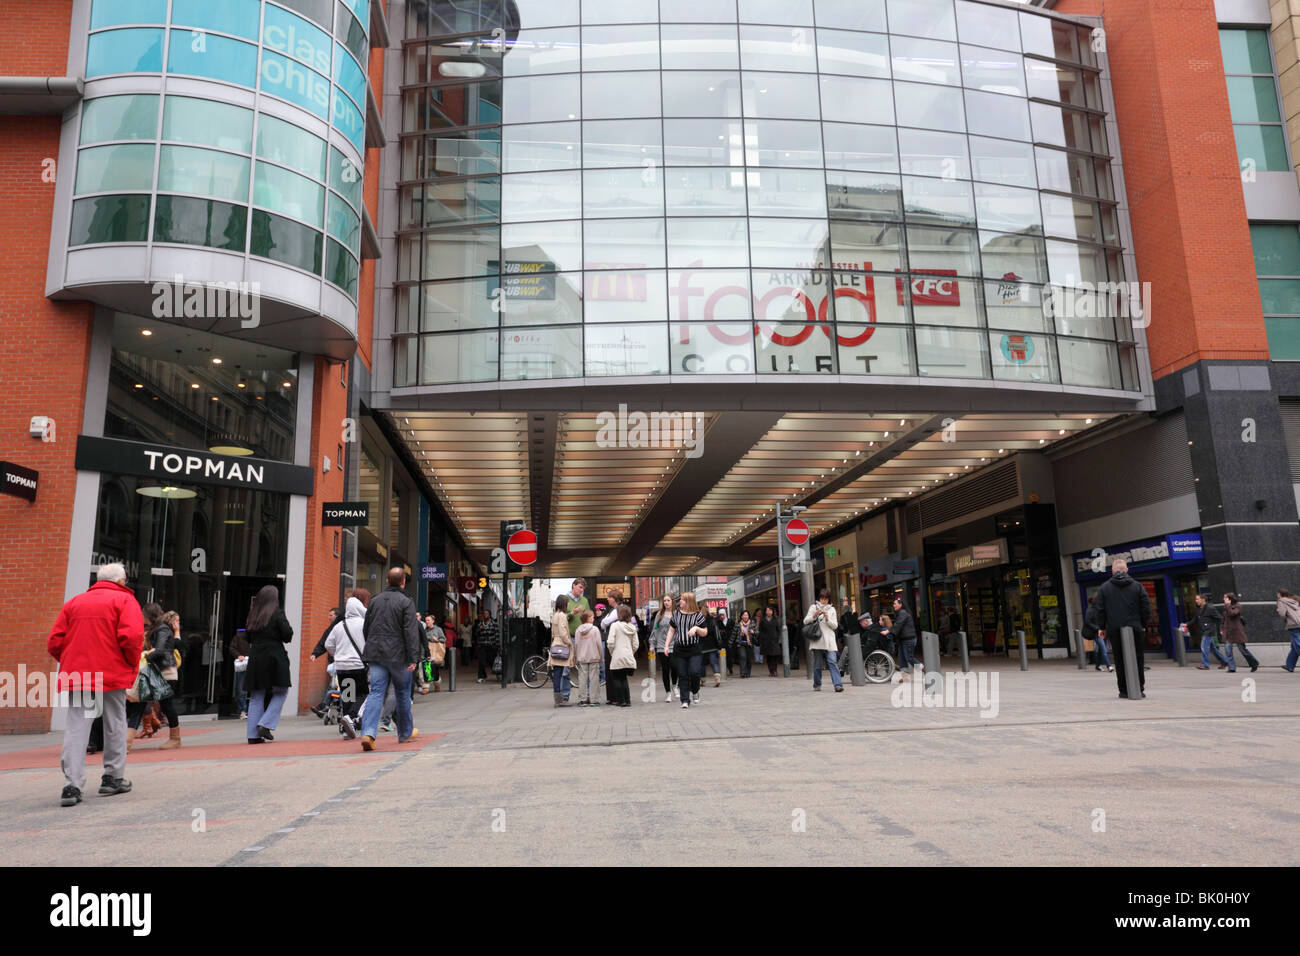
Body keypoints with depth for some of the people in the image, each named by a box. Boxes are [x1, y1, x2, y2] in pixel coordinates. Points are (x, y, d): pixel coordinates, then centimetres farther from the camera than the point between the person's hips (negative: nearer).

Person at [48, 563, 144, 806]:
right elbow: (131, 636, -14)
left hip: (75, 675, 3)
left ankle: (71, 785, -7)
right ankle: (113, 778, 18)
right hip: (112, 674, -3)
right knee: (115, 726, 10)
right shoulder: (125, 600, 0)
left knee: (76, 728, 2)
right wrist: (132, 667, -1)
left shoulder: (74, 603, 15)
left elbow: (54, 643, 9)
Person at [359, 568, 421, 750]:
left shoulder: (375, 600, 10)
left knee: (375, 692, -1)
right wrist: (413, 658, -16)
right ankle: (405, 733, 26)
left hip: (376, 654, 4)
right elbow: (411, 632, -15)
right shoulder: (406, 602, -8)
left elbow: (366, 629, 18)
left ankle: (368, 733, -19)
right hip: (398, 656, -4)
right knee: (403, 693, 12)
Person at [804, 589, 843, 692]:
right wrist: (814, 615, -11)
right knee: (817, 664, 3)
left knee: (833, 662, -12)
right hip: (817, 640, 0)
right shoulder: (813, 607, 11)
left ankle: (838, 685, -19)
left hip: (829, 641, 0)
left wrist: (827, 619, -10)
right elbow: (805, 621, 5)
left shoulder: (831, 609, 13)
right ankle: (817, 685, 16)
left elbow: (835, 626, 8)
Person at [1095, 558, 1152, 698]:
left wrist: (1102, 627, 9)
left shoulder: (1104, 588, 1)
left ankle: (1124, 690, 5)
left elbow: (1100, 610, 1)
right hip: (1135, 629, 0)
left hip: (1114, 630, 0)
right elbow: (1146, 608, 3)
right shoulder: (1137, 586, 3)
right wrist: (1143, 624, 15)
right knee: (1138, 659, 8)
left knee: (1120, 660, 4)